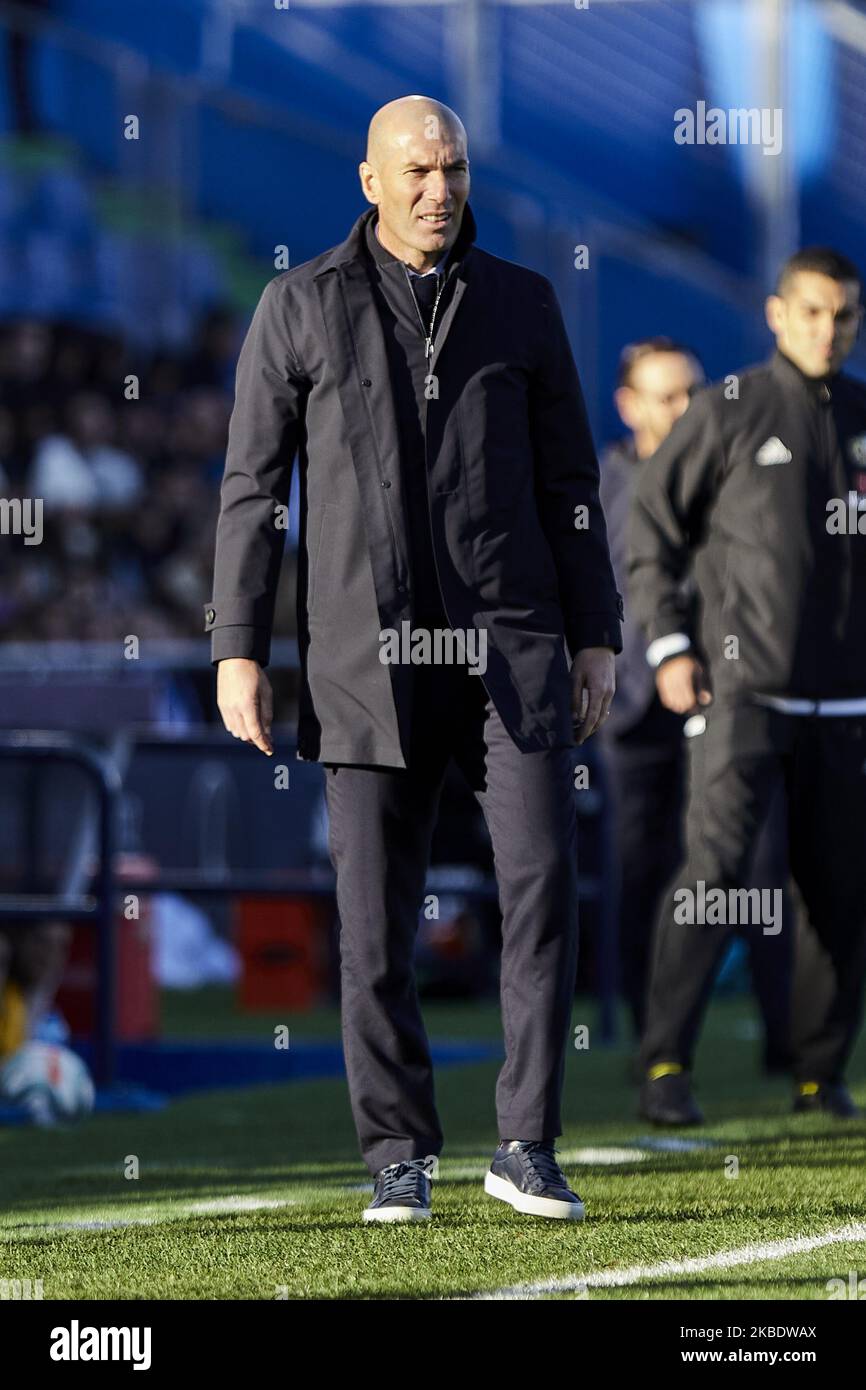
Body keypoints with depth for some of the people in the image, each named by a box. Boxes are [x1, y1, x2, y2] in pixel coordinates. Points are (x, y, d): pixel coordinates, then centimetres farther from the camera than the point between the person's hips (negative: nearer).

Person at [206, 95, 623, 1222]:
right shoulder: (301, 306, 3)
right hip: (366, 651, -1)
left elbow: (569, 480, 11)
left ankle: (527, 1146, -5)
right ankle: (401, 1157, 11)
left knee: (543, 874, -12)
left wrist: (598, 640, 6)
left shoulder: (522, 303, 8)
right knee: (375, 913, -1)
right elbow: (252, 483, 4)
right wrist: (237, 647, -2)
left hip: (510, 639, 1)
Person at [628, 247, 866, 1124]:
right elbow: (653, 526, 2)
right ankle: (665, 1068, -15)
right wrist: (667, 646, -6)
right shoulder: (728, 412, -2)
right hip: (740, 690, -4)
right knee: (716, 869, -15)